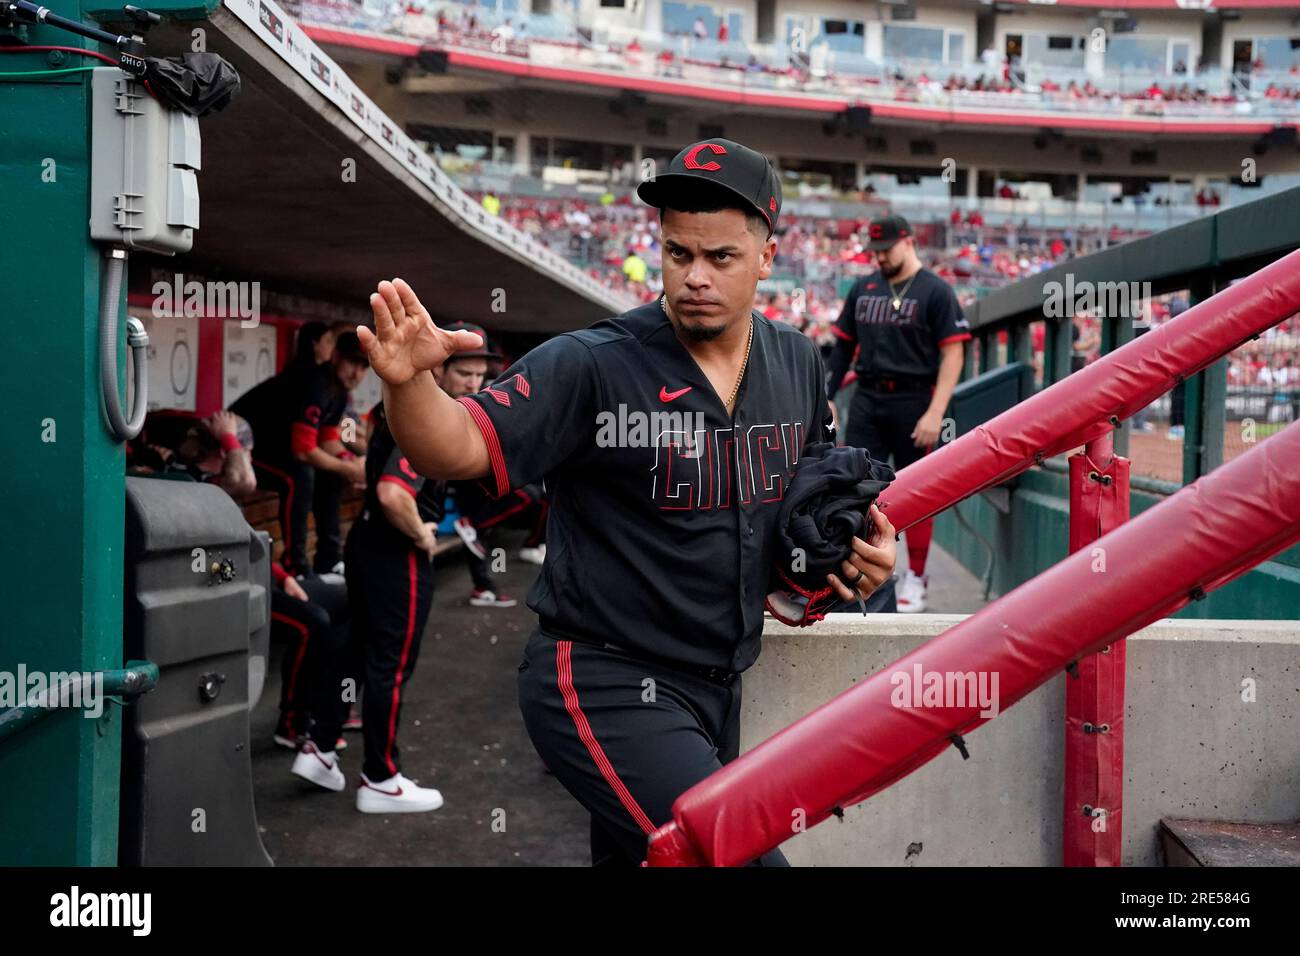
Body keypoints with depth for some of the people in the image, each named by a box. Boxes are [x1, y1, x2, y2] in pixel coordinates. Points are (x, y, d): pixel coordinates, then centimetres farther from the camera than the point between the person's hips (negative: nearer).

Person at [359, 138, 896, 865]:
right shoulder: (594, 367, -16)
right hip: (605, 686, -6)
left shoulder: (797, 362, 3)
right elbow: (458, 448, -24)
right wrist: (412, 382, -44)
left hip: (719, 690, 7)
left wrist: (860, 543, 0)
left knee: (639, 852, 21)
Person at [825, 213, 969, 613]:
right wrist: (827, 397, 8)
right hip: (866, 401, 5)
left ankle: (915, 579, 17)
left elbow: (953, 354, -9)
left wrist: (934, 413, -17)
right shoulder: (862, 289, 11)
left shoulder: (935, 291, -4)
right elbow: (844, 345, 17)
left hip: (914, 403, -4)